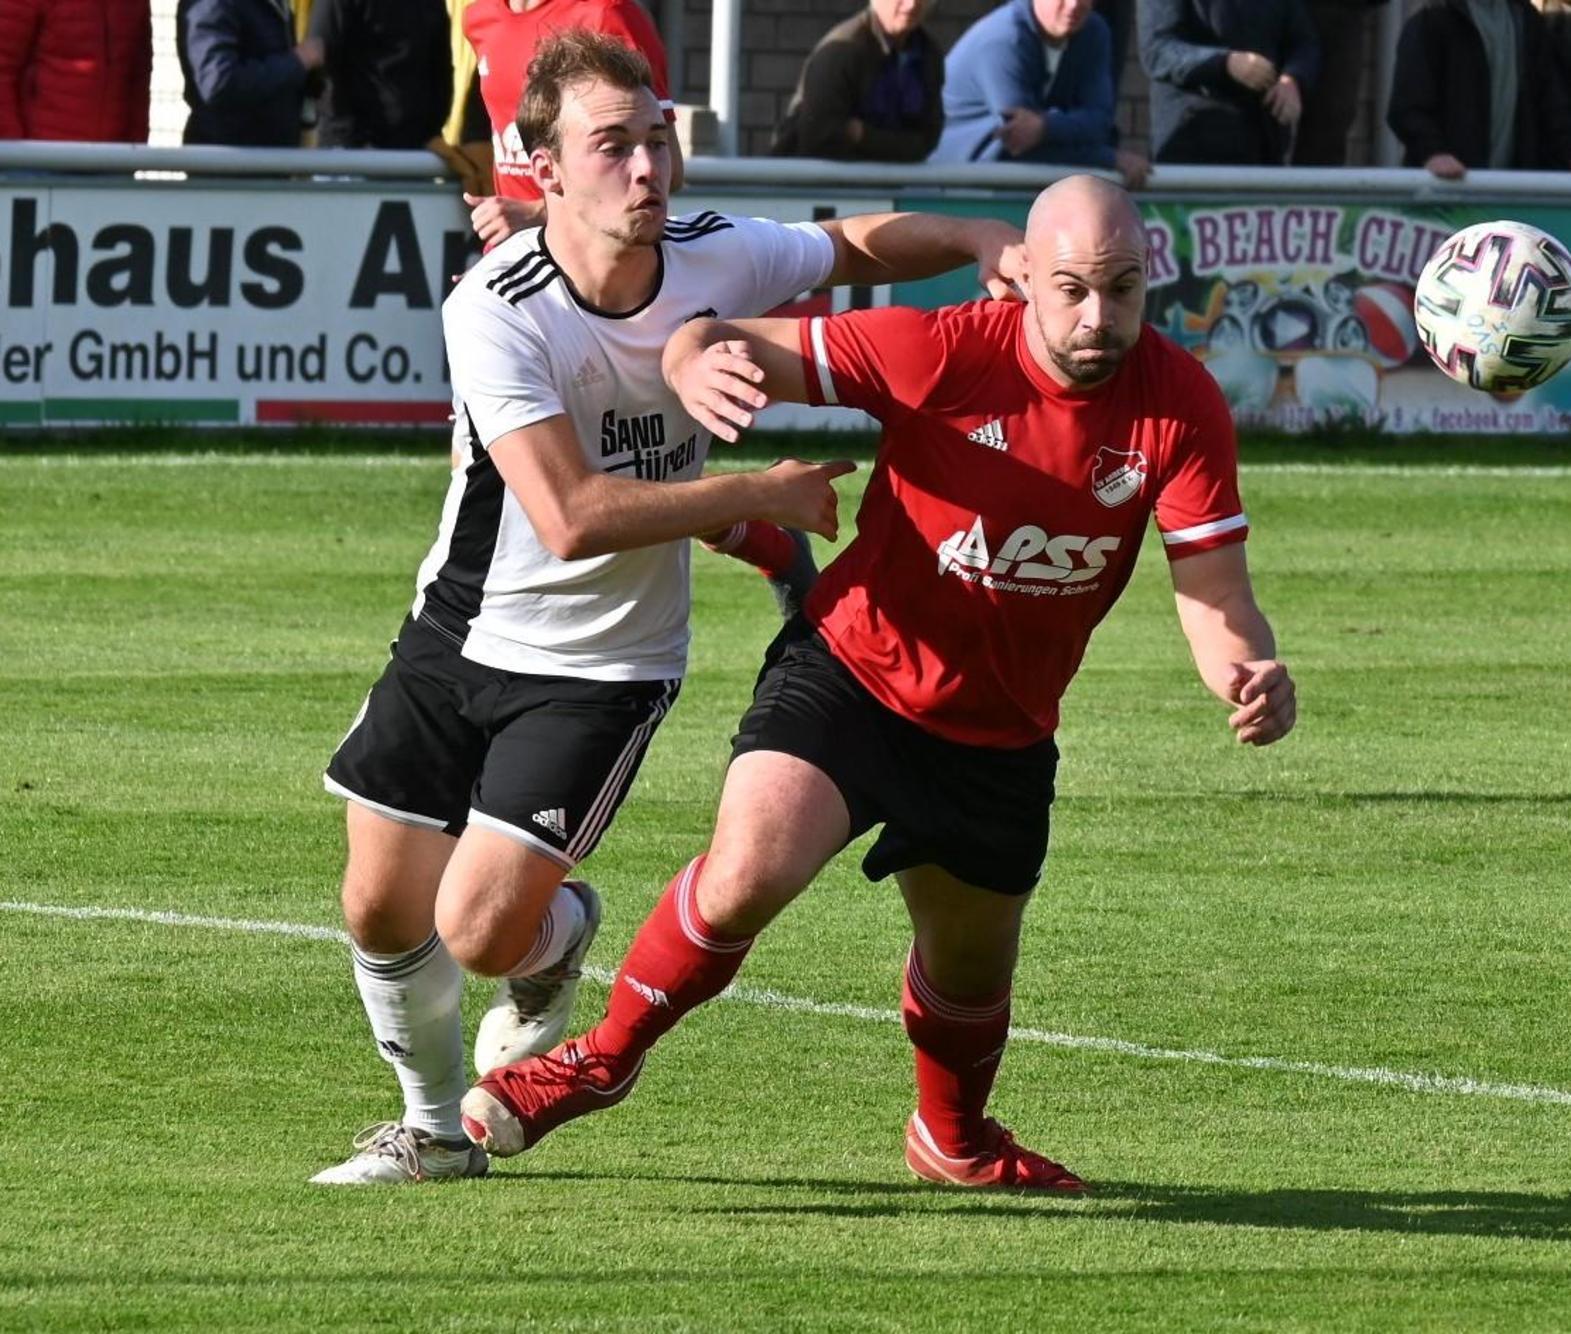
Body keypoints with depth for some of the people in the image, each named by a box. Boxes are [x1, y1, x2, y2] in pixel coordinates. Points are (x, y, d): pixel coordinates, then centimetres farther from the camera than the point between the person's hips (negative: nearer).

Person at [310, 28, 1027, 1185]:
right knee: (383, 912, 6)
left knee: (482, 929, -13)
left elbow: (858, 245, 11)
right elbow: (573, 517, -30)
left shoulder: (718, 260, -12)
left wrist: (984, 244, -8)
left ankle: (557, 943, 25)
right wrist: (758, 496, -24)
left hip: (606, 667, 0)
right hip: (462, 639, 0)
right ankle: (435, 1126, 35)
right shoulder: (496, 309, -24)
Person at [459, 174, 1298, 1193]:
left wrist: (1247, 671, -38)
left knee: (972, 970, 19)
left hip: (999, 735, 3)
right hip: (853, 675, -3)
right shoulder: (942, 352, -21)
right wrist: (698, 365, -43)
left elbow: (1214, 587, -15)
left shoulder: (1182, 404, -15)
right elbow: (731, 346, -17)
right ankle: (605, 1057, 0)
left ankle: (954, 1138, 53)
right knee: (752, 871, -26)